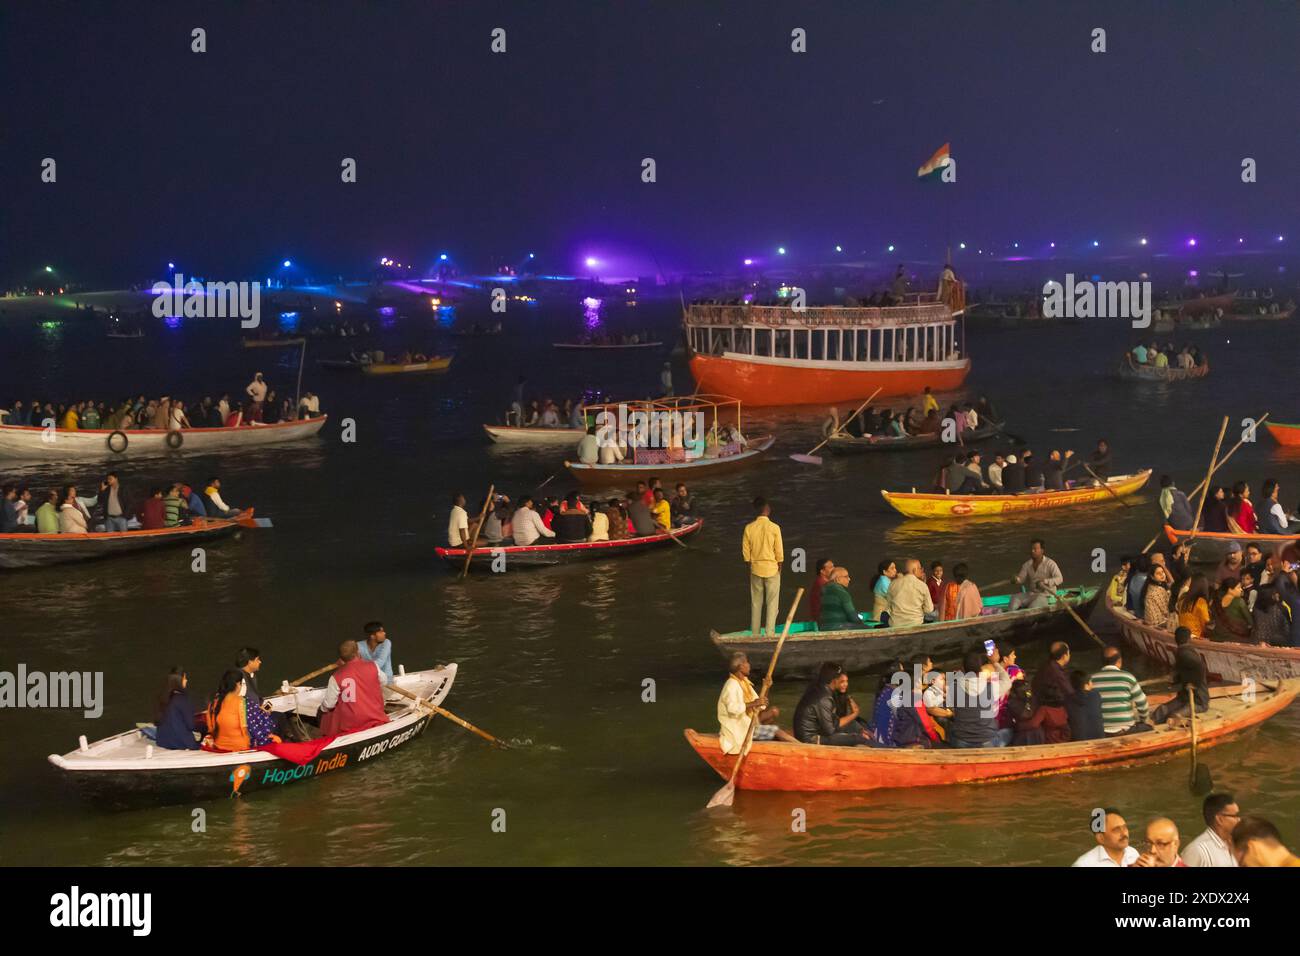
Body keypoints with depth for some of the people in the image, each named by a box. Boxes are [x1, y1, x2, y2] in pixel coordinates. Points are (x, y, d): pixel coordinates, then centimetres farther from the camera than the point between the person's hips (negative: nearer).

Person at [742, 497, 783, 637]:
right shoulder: (774, 528, -14)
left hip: (755, 569, 3)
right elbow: (779, 552, -9)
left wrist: (750, 567, 12)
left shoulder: (749, 528, -7)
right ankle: (770, 634, 3)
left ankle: (755, 635, 17)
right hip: (772, 569, -3)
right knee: (772, 604, 5)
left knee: (756, 603, 13)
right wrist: (779, 568, 5)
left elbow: (745, 552, -2)